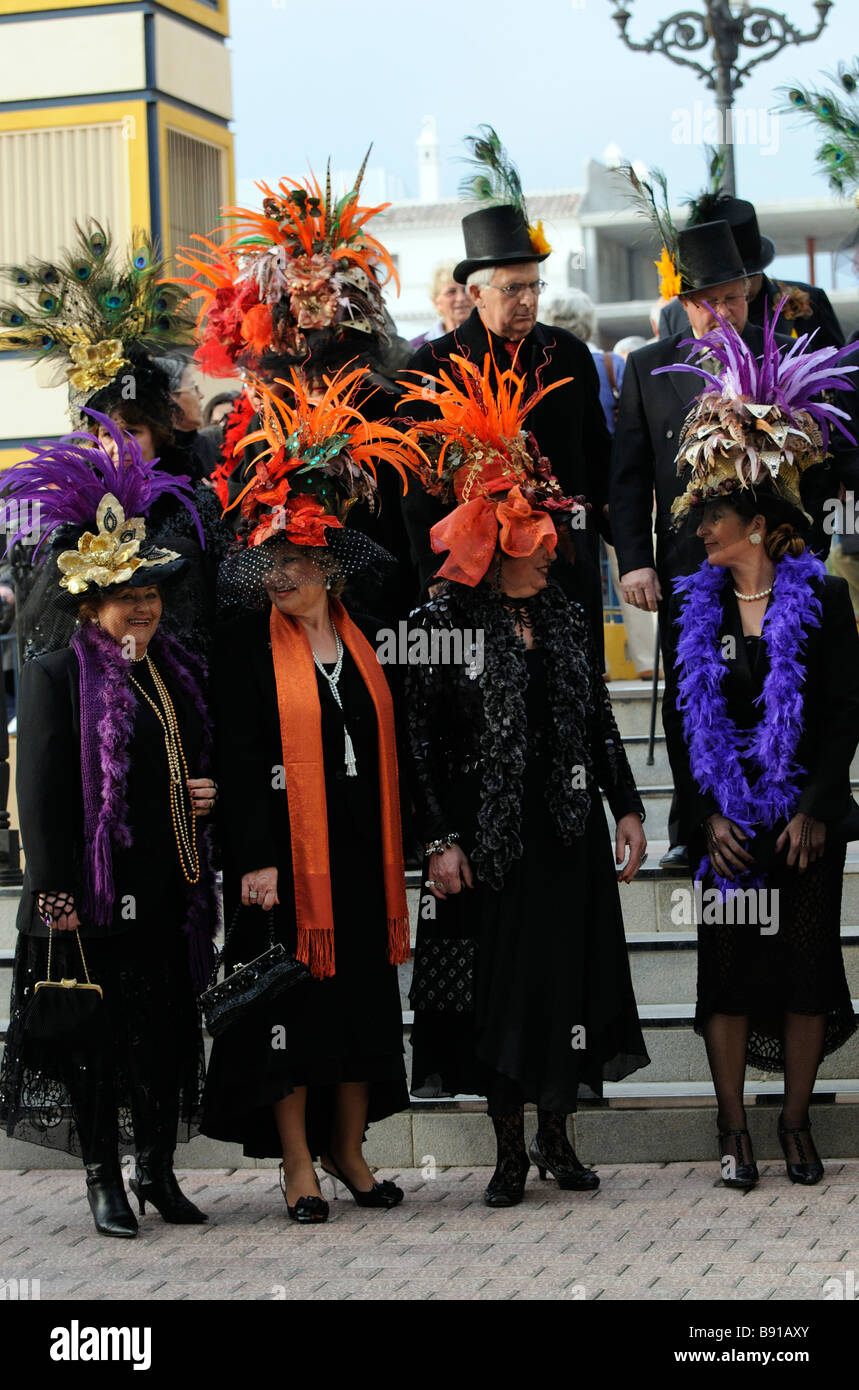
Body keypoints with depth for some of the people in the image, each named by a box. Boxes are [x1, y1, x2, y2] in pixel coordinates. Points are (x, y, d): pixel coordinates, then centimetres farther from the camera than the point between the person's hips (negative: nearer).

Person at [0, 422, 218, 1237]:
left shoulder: (175, 673, 12)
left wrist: (204, 795, 3)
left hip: (169, 889, 6)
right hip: (94, 893, -6)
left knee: (170, 1032, 9)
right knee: (97, 1036, 2)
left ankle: (158, 1170, 22)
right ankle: (104, 1180, 13)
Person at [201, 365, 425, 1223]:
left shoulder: (364, 640, 9)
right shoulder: (251, 646, -3)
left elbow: (388, 747, 12)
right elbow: (240, 757, -8)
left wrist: (396, 846, 7)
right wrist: (256, 858, -15)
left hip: (361, 845, 4)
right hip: (289, 847, -4)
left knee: (365, 995, 9)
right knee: (291, 999, -1)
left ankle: (347, 1147, 21)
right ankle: (297, 1162, 8)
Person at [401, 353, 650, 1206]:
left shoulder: (565, 618, 9)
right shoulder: (441, 623, -7)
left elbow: (600, 721, 13)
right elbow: (421, 740, -9)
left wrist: (625, 808, 9)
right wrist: (440, 840, -13)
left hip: (568, 826, 5)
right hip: (490, 831, -4)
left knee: (569, 976, 8)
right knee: (498, 984, 2)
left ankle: (555, 1135, 24)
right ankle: (510, 1150, 14)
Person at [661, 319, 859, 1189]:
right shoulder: (693, 606, 7)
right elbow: (681, 721, 6)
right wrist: (706, 813, -4)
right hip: (725, 815, 2)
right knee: (728, 965, 0)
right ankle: (733, 1131, 8)